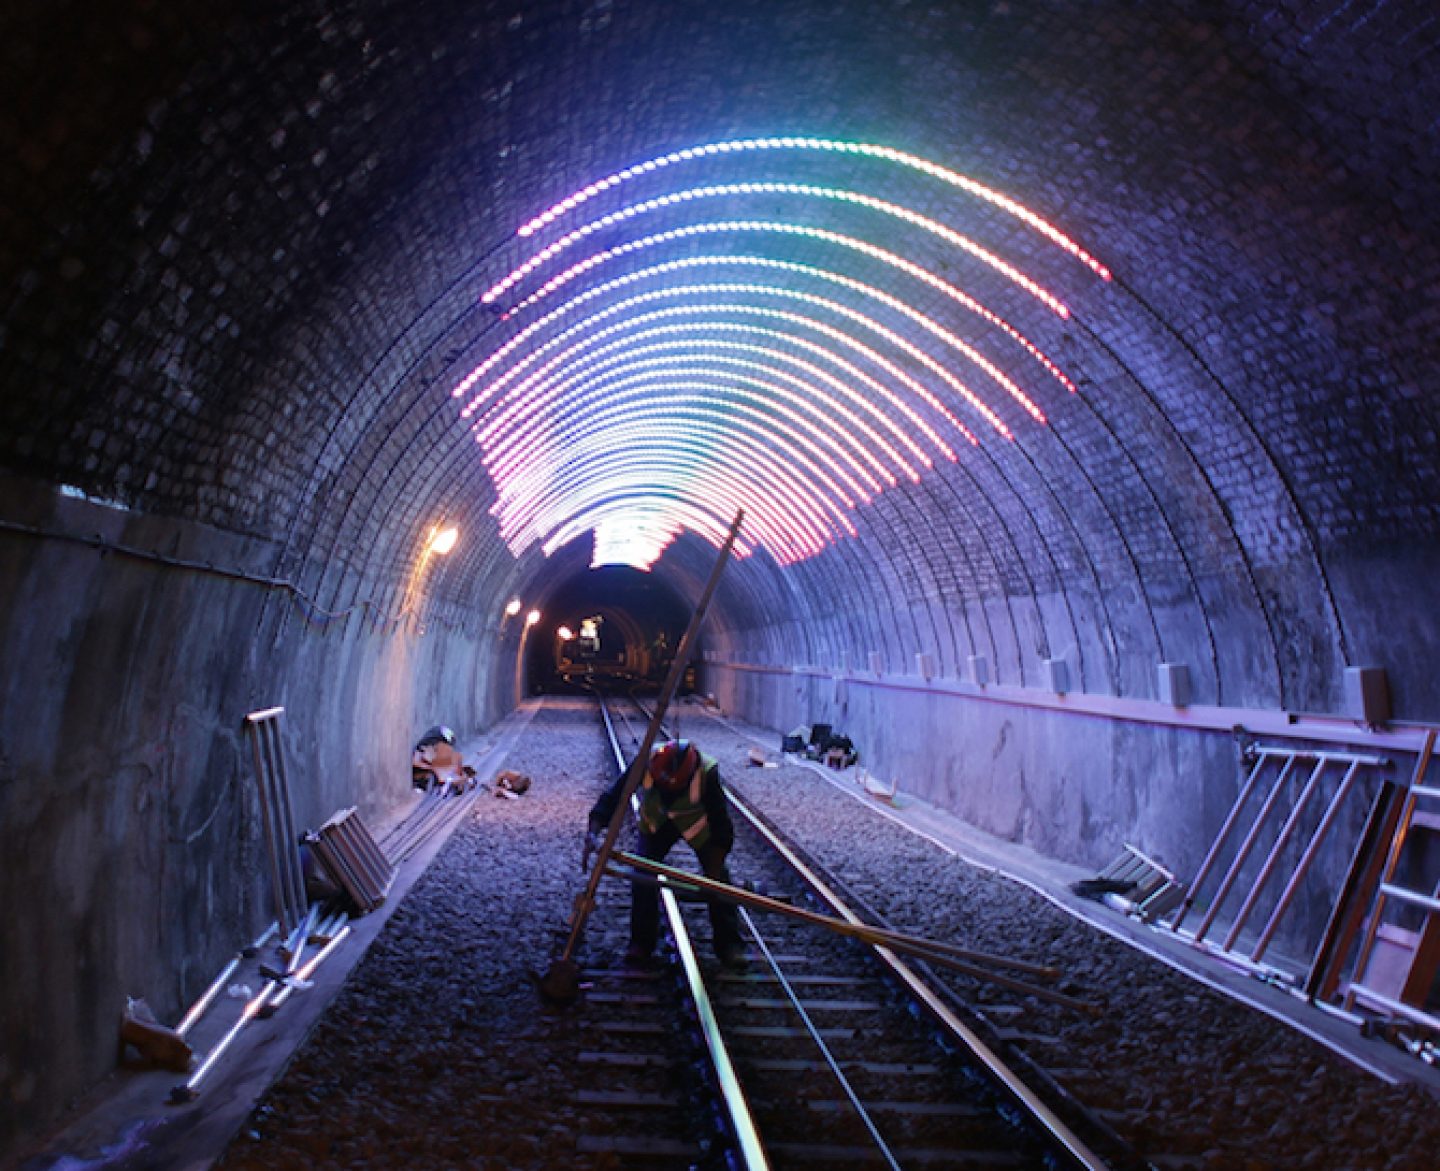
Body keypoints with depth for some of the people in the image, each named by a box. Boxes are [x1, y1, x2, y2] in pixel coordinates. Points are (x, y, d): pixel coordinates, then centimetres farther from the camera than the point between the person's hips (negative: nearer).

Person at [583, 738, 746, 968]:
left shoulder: (707, 773, -40)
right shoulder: (646, 762, -36)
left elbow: (721, 828, -30)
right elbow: (613, 796, -32)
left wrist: (714, 870, -32)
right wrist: (593, 833, -46)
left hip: (698, 825, -1)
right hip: (656, 823, 2)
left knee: (718, 878, -8)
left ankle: (729, 944, 8)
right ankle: (641, 943, 2)